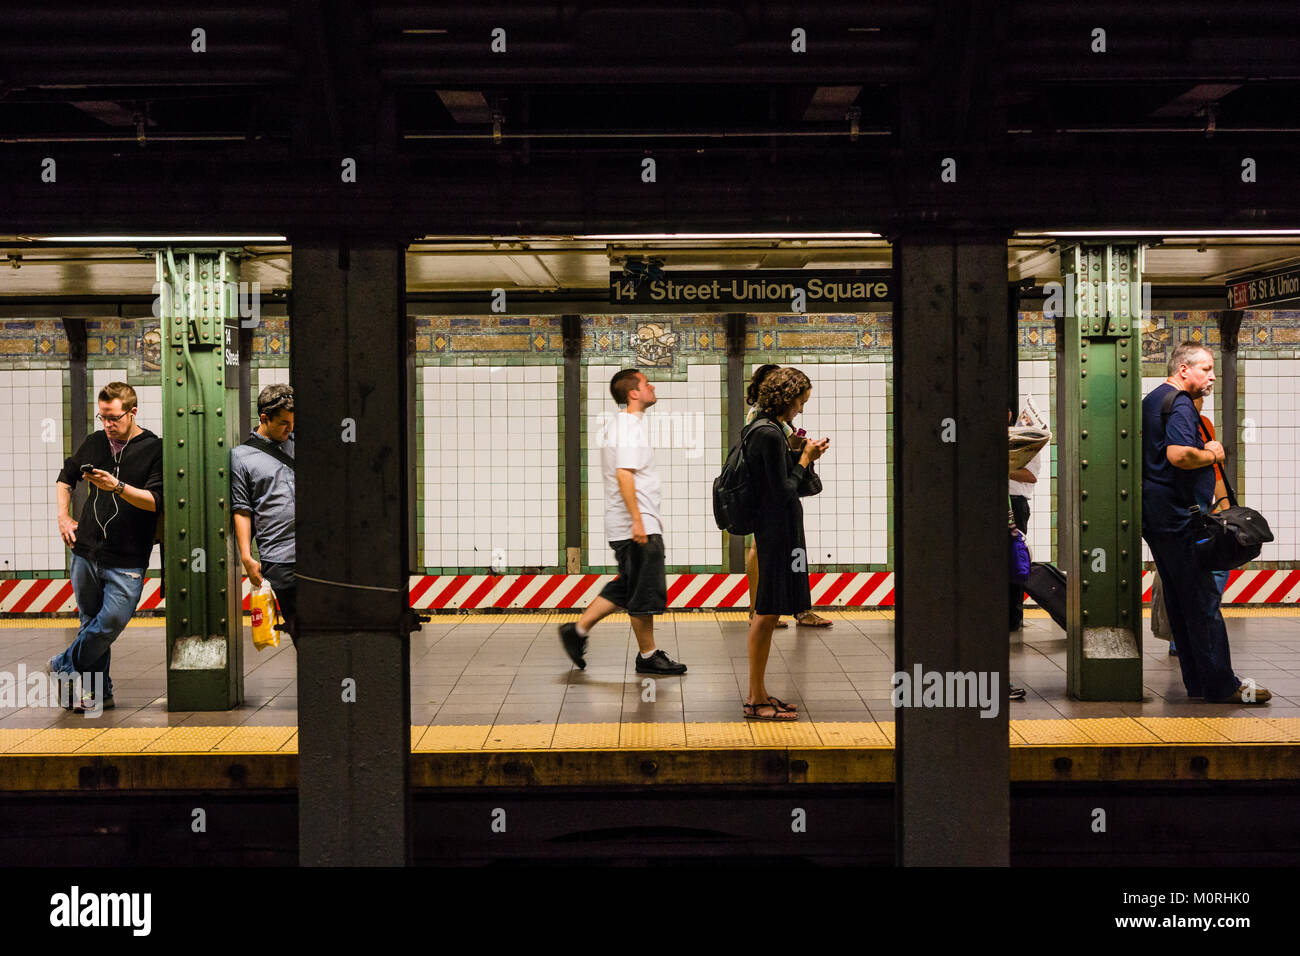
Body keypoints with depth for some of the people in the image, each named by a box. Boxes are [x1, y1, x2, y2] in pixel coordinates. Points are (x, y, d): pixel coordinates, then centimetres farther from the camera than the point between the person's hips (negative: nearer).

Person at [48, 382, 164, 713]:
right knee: (91, 623, 9)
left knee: (111, 622, -11)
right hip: (86, 551, 4)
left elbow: (155, 500, -13)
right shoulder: (94, 443, 10)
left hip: (127, 559, -4)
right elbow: (65, 477, 26)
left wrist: (117, 486, -26)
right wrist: (63, 516, 14)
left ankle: (64, 665, 12)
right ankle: (98, 693, 19)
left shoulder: (155, 449, -5)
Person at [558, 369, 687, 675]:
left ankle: (578, 630, 17)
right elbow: (624, 474, -24)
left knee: (626, 588, 16)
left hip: (637, 524, 10)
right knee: (645, 592, -1)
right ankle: (648, 656, 9)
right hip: (638, 524, -10)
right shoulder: (631, 427, -15)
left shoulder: (619, 425, 18)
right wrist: (637, 521, -26)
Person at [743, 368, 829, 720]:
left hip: (770, 529, 11)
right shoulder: (770, 435, -18)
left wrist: (802, 455, 9)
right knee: (767, 614, -5)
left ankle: (758, 693, 21)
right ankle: (756, 700, 1)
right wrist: (805, 459, -6)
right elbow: (784, 491, -17)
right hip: (778, 529, -11)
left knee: (765, 614, 14)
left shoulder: (759, 429, 13)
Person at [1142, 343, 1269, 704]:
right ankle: (1221, 684, -4)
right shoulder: (1180, 405, -14)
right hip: (1178, 514, -10)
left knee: (1178, 601, 11)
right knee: (1202, 601, -7)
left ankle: (1197, 681, 16)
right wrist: (1211, 454, -12)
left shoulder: (1152, 400, 18)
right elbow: (1178, 455, -30)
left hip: (1156, 513, 10)